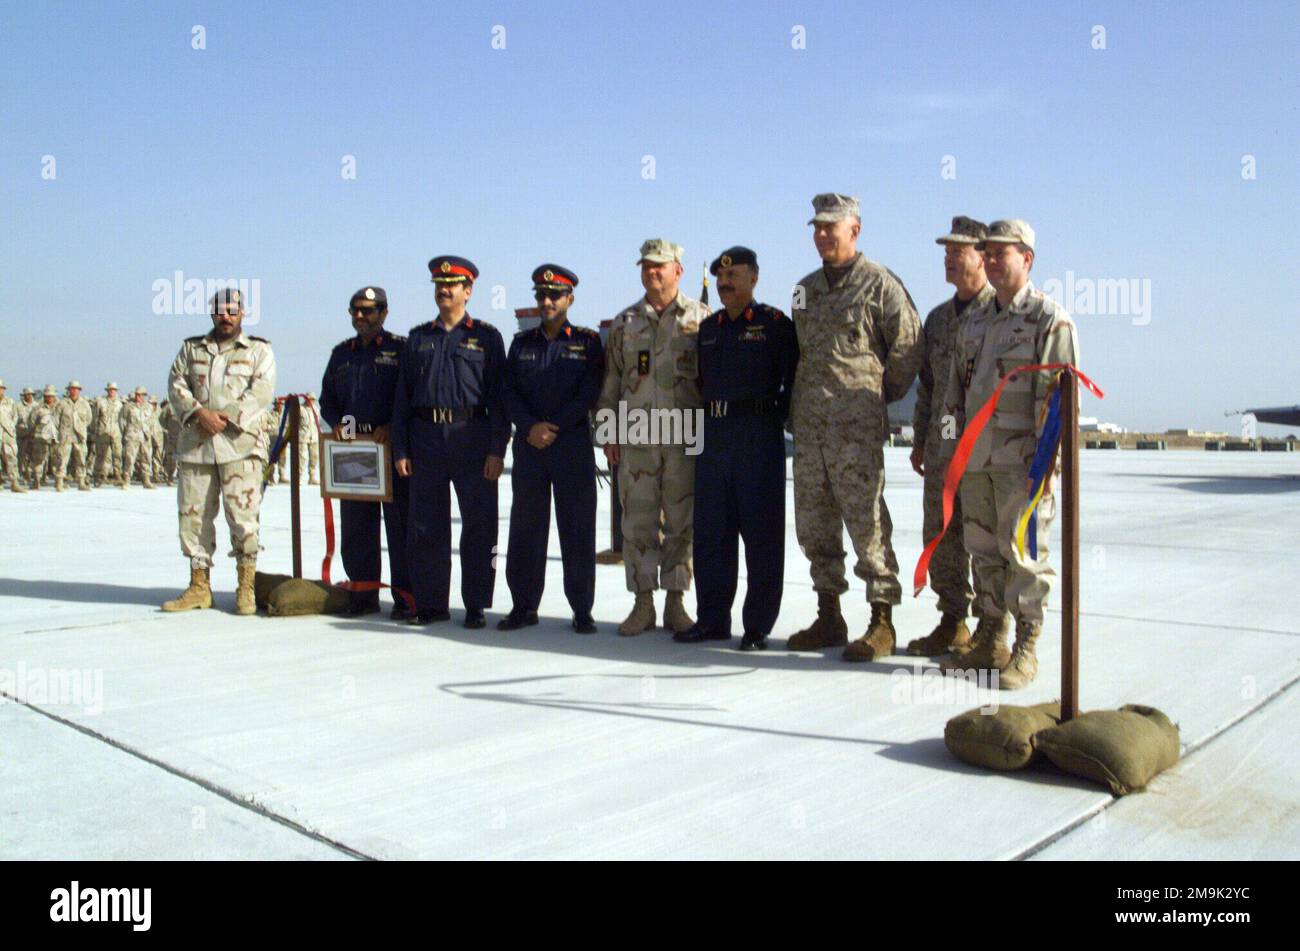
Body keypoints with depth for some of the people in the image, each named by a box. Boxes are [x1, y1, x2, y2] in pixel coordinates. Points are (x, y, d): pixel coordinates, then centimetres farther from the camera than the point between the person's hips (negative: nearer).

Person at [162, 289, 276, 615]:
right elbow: (176, 384, 7)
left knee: (242, 515, -9)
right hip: (195, 445, 4)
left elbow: (262, 391, -5)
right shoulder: (191, 348, 18)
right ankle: (199, 586, 15)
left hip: (241, 444, -4)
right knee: (192, 514, 5)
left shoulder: (258, 350, 8)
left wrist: (225, 417, -14)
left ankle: (246, 587, -1)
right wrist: (199, 414, -11)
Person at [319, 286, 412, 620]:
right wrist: (336, 423, 4)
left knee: (400, 526, -3)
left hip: (393, 448, -5)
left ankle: (406, 598, 2)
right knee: (355, 527, 7)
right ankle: (363, 596, 16)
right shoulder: (341, 353, 18)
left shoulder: (401, 349, 2)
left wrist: (392, 427, -15)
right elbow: (327, 398, 24)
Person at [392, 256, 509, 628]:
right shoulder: (418, 338, 15)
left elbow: (498, 397, 0)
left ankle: (476, 605, 9)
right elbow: (402, 398, 13)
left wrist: (497, 450, -9)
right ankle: (430, 603, 15)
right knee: (425, 526, 5)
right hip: (425, 439, 3)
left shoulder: (486, 337, 6)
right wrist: (400, 450, 5)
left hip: (472, 437, -3)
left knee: (478, 526, 0)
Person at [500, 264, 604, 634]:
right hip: (528, 446, 3)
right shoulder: (522, 342, 14)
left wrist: (554, 428, -12)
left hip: (573, 444, -3)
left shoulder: (587, 342, 5)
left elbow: (588, 395, -4)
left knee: (577, 528, -1)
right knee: (525, 526, 4)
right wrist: (531, 427, -10)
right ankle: (523, 606, 13)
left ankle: (582, 610, 6)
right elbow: (510, 393, 7)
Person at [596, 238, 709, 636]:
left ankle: (675, 603, 11)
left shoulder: (700, 318, 5)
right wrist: (607, 431, 8)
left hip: (686, 436, -2)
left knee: (682, 521, 2)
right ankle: (643, 603, 12)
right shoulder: (624, 323, 14)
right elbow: (610, 381, 15)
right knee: (638, 521, 3)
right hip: (636, 435, 2)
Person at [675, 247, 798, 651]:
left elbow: (795, 377, -5)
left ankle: (757, 626, 5)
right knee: (710, 532, 8)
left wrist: (778, 415, -6)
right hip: (713, 436, 6)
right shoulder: (708, 327, 17)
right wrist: (712, 414, 15)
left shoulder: (775, 323, -2)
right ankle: (712, 619, 17)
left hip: (759, 438, -6)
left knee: (761, 534, -2)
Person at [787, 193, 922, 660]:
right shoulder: (805, 289, 17)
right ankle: (828, 617, 19)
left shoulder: (879, 284, -3)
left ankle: (882, 621, 2)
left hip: (857, 426, -7)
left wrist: (880, 396, 5)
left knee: (866, 521, -7)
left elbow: (908, 347, -2)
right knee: (814, 523, 8)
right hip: (808, 425, 7)